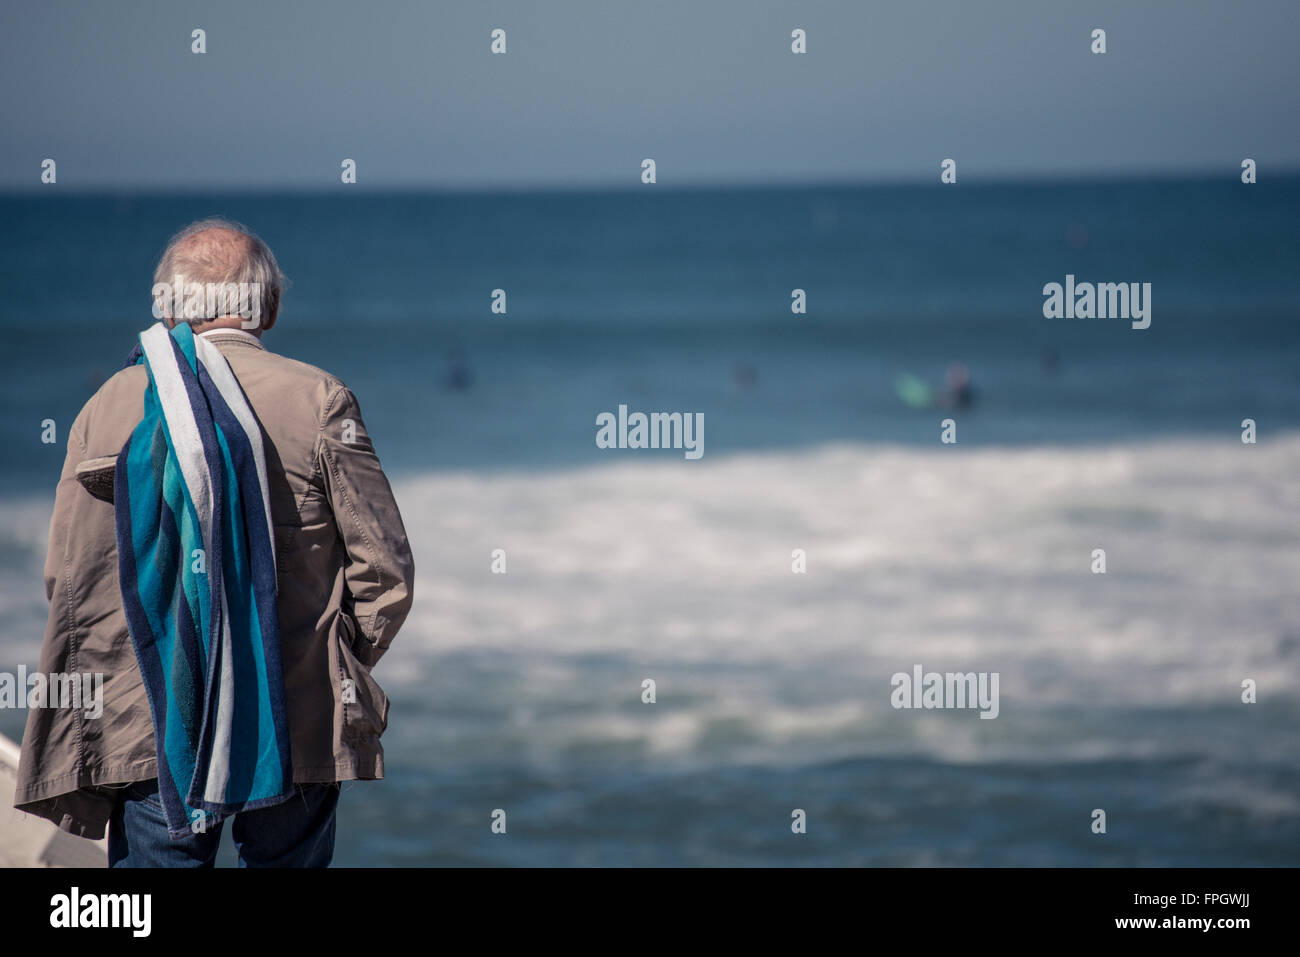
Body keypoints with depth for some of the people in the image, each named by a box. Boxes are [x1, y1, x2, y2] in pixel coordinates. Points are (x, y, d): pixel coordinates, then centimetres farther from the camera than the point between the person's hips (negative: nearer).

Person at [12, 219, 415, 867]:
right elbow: (385, 569, -5)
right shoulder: (319, 401, -5)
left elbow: (66, 574, 3)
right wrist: (343, 665, 10)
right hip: (299, 730, -1)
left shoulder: (109, 406, 1)